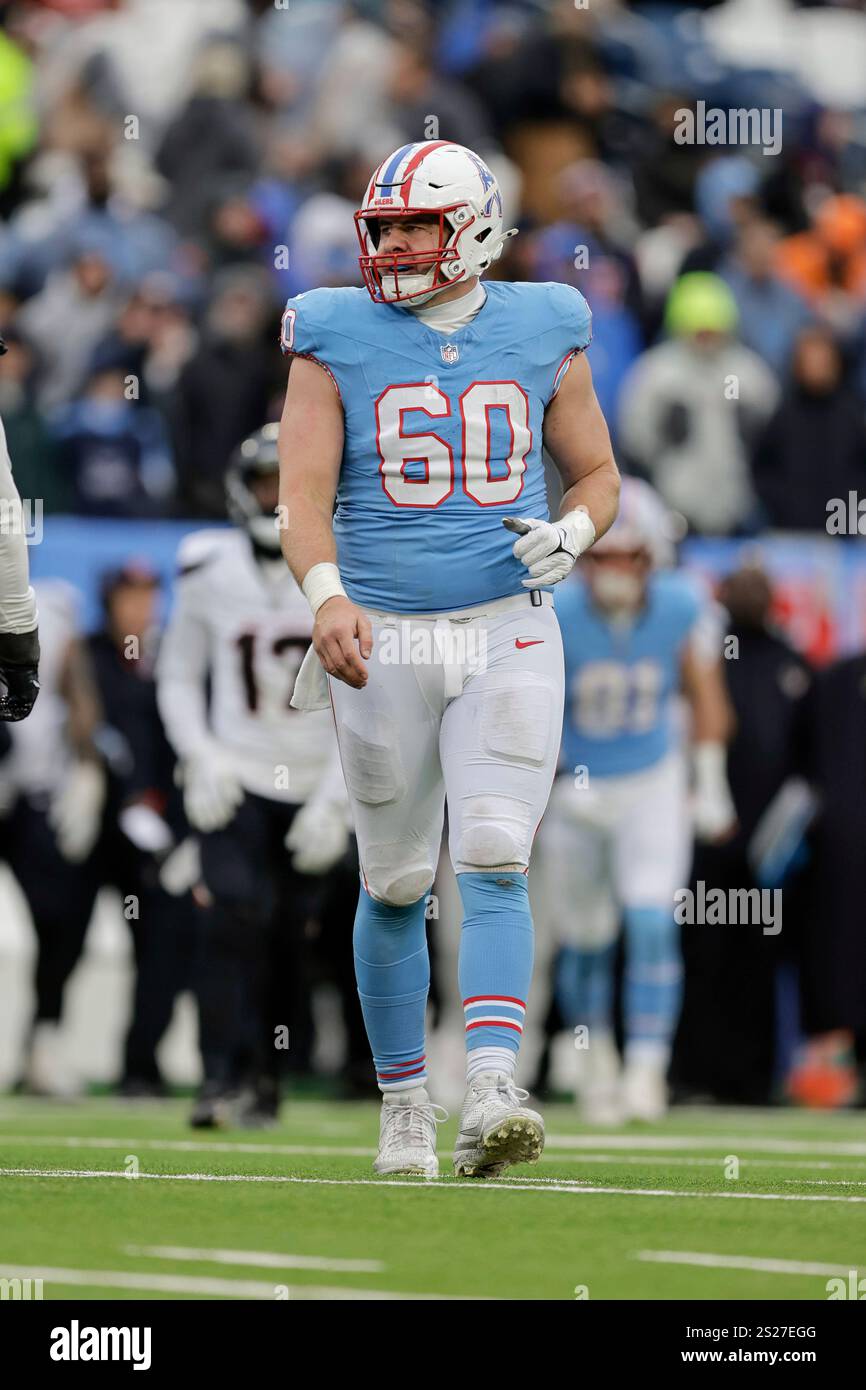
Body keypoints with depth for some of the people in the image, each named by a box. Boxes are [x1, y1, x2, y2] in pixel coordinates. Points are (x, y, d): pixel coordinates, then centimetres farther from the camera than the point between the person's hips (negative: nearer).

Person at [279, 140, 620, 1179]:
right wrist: (327, 597, -29)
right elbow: (303, 498, -10)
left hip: (507, 637, 0)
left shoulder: (542, 336, 4)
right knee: (396, 885, 7)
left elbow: (597, 475, 15)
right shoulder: (338, 341, -1)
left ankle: (492, 1097, -25)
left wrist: (571, 535, -8)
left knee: (492, 867, -15)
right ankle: (404, 1108, 21)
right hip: (383, 643, 0)